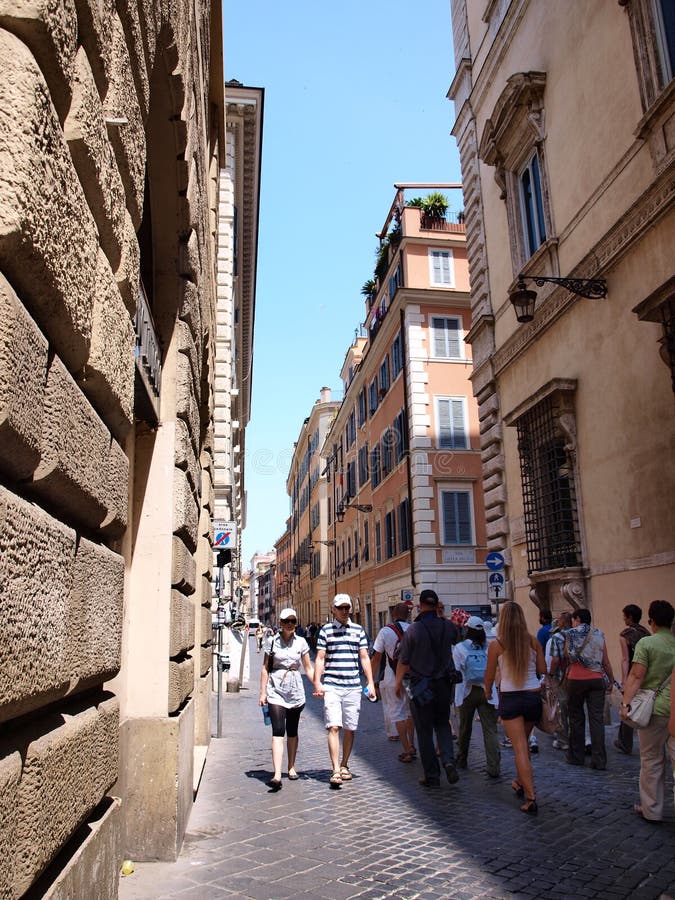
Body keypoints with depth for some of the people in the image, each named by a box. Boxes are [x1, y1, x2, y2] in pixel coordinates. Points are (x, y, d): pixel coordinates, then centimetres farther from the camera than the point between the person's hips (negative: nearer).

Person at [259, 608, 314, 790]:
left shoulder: (301, 642, 5)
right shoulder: (272, 641, 0)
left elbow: (308, 668, 9)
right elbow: (265, 668, 3)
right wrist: (262, 692, -1)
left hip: (295, 690, 2)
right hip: (276, 690, -2)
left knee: (292, 731, 12)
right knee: (278, 732, -12)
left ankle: (291, 768, 28)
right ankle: (277, 775, -18)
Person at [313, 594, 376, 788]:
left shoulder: (358, 630, 10)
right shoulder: (326, 630, 4)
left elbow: (364, 657, 12)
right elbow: (320, 658, 3)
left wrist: (370, 682, 6)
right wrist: (317, 683, -5)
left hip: (353, 686, 3)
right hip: (331, 686, -2)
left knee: (350, 729, 8)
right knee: (333, 727, -10)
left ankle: (344, 765, 24)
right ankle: (336, 770, -8)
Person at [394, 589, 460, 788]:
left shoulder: (413, 629, -13)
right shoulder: (447, 626, -4)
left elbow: (403, 660, -7)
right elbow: (455, 638, 21)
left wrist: (398, 682, 8)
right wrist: (440, 616, 22)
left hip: (421, 685, -3)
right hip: (444, 683, 3)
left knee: (424, 731, 7)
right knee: (443, 725, 19)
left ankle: (432, 775, 11)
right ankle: (449, 761, -3)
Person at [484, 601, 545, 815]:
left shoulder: (496, 645, -8)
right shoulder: (533, 641, -1)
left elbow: (489, 675, 1)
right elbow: (542, 670, 4)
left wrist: (487, 691, 20)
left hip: (510, 698, -4)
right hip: (533, 696, 4)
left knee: (520, 748, -1)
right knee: (523, 743, 23)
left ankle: (531, 798, -6)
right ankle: (521, 783, 38)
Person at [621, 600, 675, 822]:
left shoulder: (646, 643, -8)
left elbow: (636, 677, -13)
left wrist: (626, 703, -13)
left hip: (655, 709, -3)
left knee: (652, 762, 10)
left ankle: (651, 810, 21)